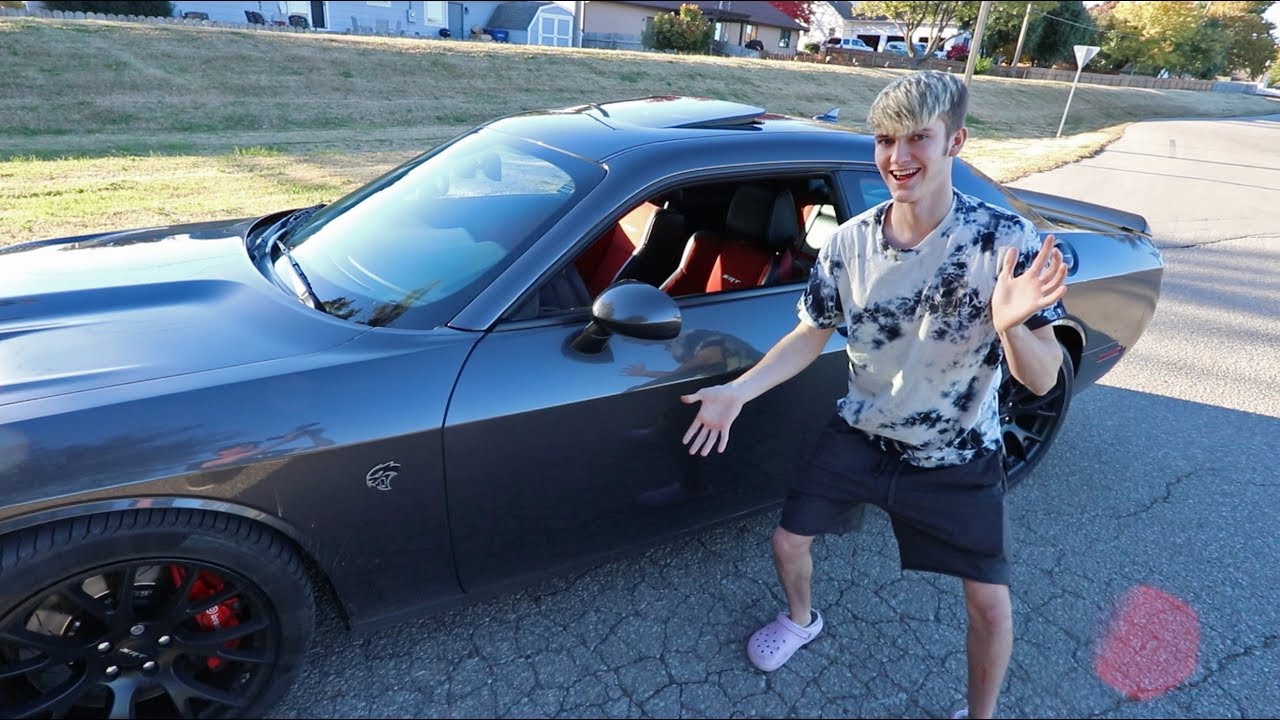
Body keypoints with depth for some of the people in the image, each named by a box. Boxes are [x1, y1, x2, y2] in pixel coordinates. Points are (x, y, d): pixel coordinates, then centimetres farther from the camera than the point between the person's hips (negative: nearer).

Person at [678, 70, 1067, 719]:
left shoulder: (1005, 240, -22)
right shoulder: (850, 241, -13)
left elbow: (1042, 380, -22)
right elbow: (812, 335, -1)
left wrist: (1009, 325, -45)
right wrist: (737, 391, -13)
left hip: (957, 458, -2)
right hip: (859, 437, 3)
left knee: (989, 601, 0)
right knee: (788, 541, 10)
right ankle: (801, 620, 45)